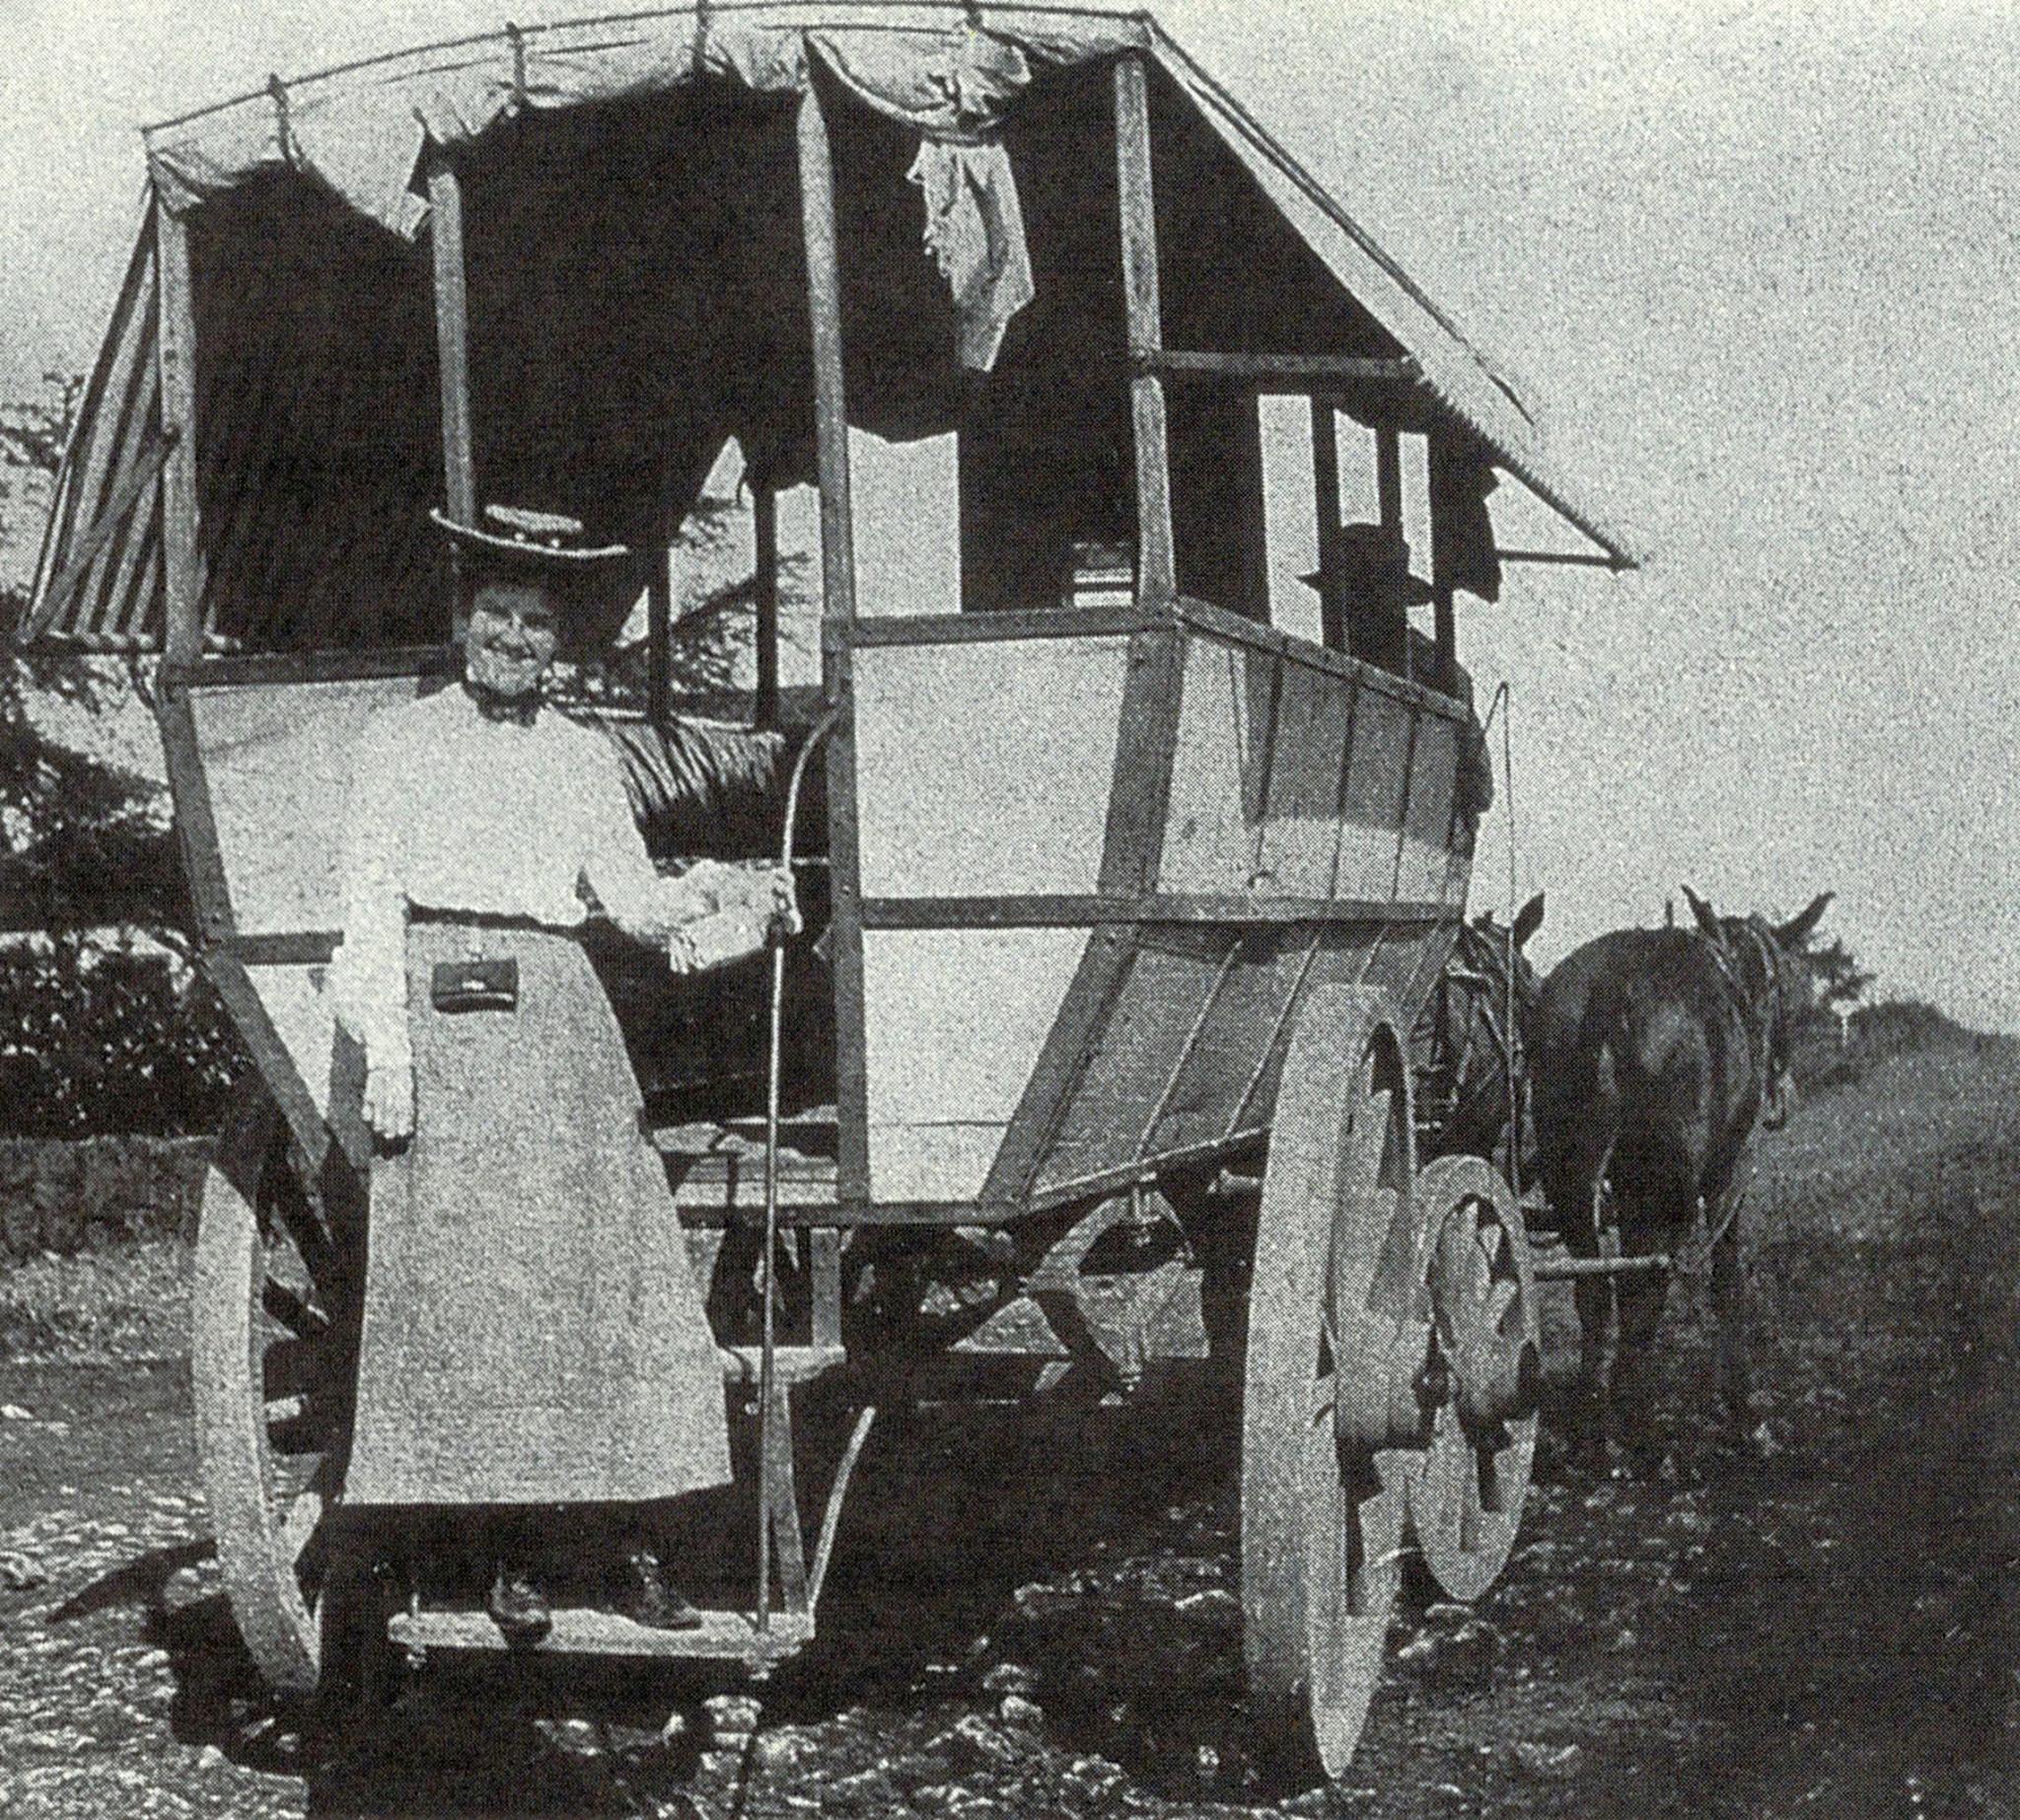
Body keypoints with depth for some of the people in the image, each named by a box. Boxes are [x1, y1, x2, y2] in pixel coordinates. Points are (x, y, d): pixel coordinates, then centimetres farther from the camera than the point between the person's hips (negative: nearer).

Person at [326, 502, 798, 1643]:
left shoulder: (585, 757, 16)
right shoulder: (404, 741, 8)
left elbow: (632, 899, 11)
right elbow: (371, 902, 3)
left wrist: (725, 896, -7)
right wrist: (386, 1048, -7)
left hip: (557, 1017, 3)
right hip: (441, 1018, -2)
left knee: (603, 1271, -3)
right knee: (467, 1286, -5)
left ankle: (641, 1550, 2)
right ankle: (515, 1560, 1)